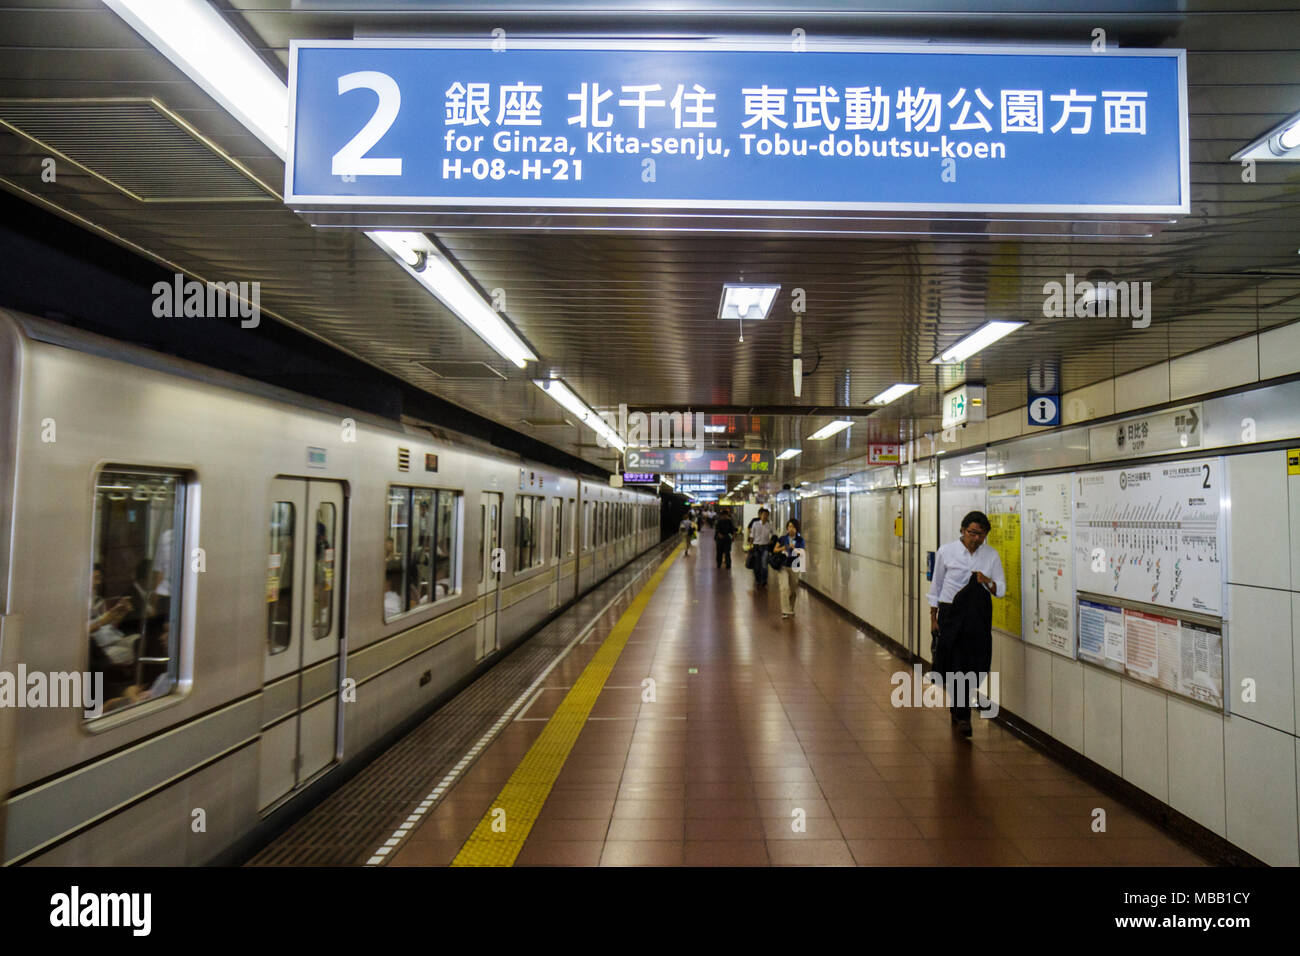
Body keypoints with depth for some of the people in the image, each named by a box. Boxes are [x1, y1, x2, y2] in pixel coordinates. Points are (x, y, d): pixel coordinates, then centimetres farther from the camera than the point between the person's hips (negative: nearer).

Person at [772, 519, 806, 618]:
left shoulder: (800, 540, 1)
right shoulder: (782, 538, 1)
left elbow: (802, 553, -1)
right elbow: (774, 550, 7)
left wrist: (794, 548, -19)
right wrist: (782, 548, -13)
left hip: (794, 567, 1)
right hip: (783, 566, -1)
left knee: (794, 590, 9)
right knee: (784, 588, -13)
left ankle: (791, 610, 29)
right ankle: (785, 611, -11)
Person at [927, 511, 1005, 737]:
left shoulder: (991, 555, 4)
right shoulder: (946, 552, -2)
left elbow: (1001, 590, 5)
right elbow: (936, 586, 5)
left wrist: (987, 581, -17)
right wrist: (933, 618, 4)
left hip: (979, 616, 2)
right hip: (951, 613, -2)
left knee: (973, 665, 3)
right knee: (955, 664, -3)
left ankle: (958, 709, 25)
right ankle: (962, 716, 12)